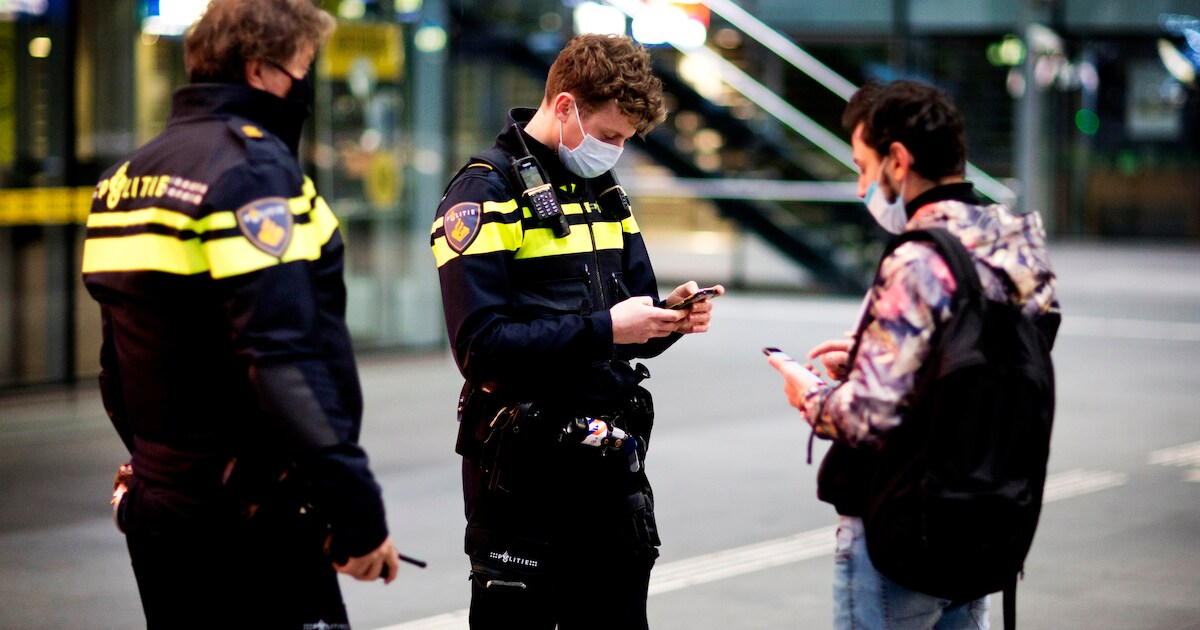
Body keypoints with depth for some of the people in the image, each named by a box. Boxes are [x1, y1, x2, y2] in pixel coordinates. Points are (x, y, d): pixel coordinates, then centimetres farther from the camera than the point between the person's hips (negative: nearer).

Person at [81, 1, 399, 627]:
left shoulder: (128, 175, 14)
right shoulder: (252, 165, -14)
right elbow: (283, 360, -24)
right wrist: (357, 510, -23)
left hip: (156, 515, 9)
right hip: (253, 524, -9)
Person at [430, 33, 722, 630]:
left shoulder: (605, 192, 15)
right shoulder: (485, 194, -10)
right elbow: (481, 344, -19)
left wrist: (668, 316, -4)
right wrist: (603, 330, -22)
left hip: (612, 464, 7)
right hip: (524, 470, -7)